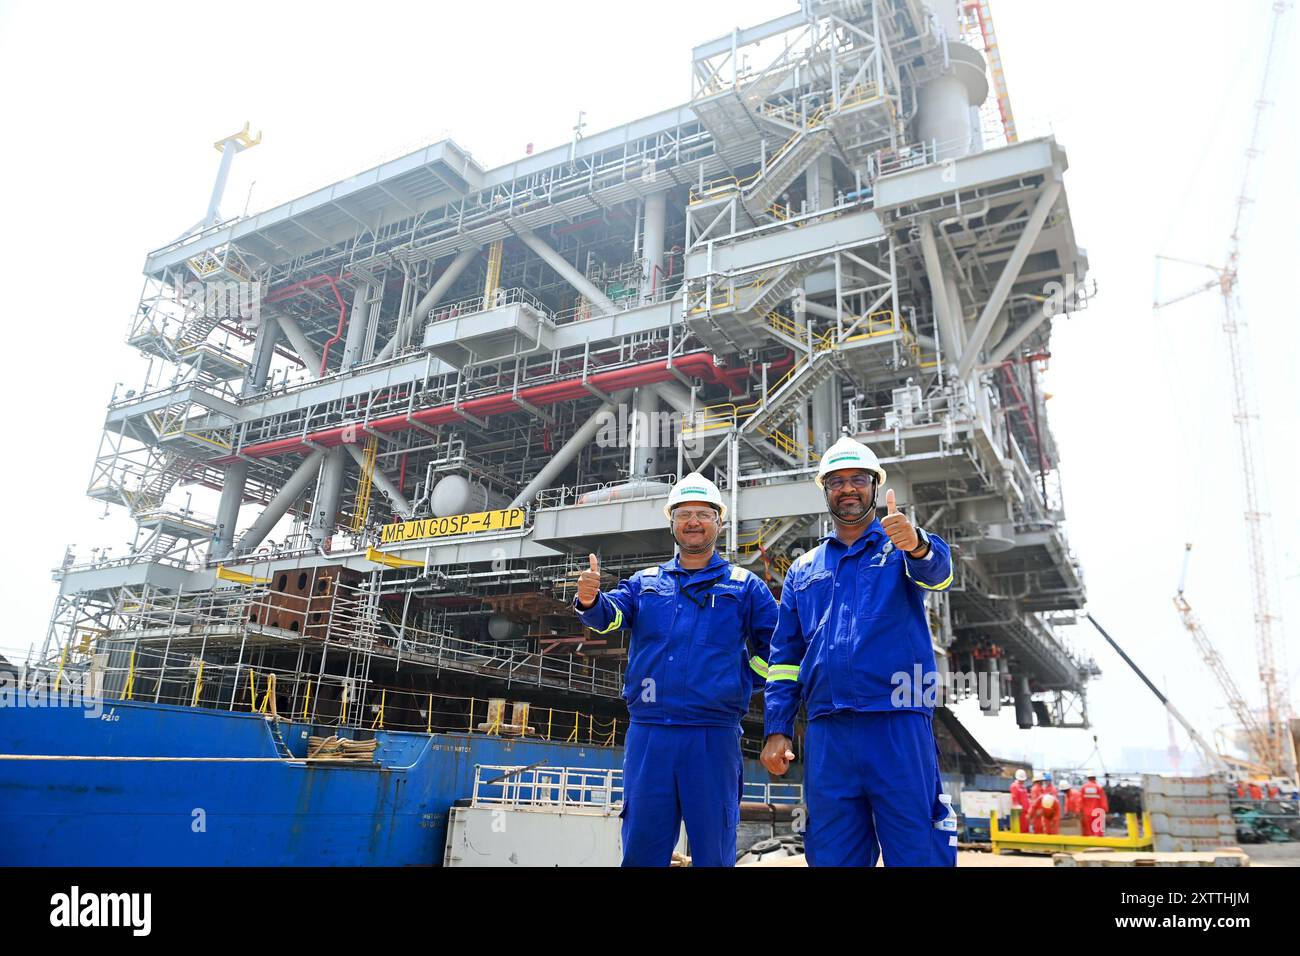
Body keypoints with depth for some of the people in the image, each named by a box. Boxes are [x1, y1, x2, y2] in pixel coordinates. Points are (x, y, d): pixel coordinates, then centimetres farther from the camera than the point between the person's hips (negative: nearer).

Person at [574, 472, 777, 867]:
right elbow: (610, 614, -3)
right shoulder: (645, 582, 14)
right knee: (641, 848, 8)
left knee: (713, 851, 6)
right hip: (647, 733, 2)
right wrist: (589, 600, -23)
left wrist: (738, 685, 1)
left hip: (713, 735, -1)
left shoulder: (744, 586, 8)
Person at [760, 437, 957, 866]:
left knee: (917, 851, -1)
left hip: (899, 727, -3)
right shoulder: (803, 570, 18)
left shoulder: (904, 546, 8)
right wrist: (777, 730, 7)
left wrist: (916, 544, -40)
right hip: (827, 734, 3)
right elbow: (785, 657, 17)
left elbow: (937, 570, -17)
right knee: (831, 856, 8)